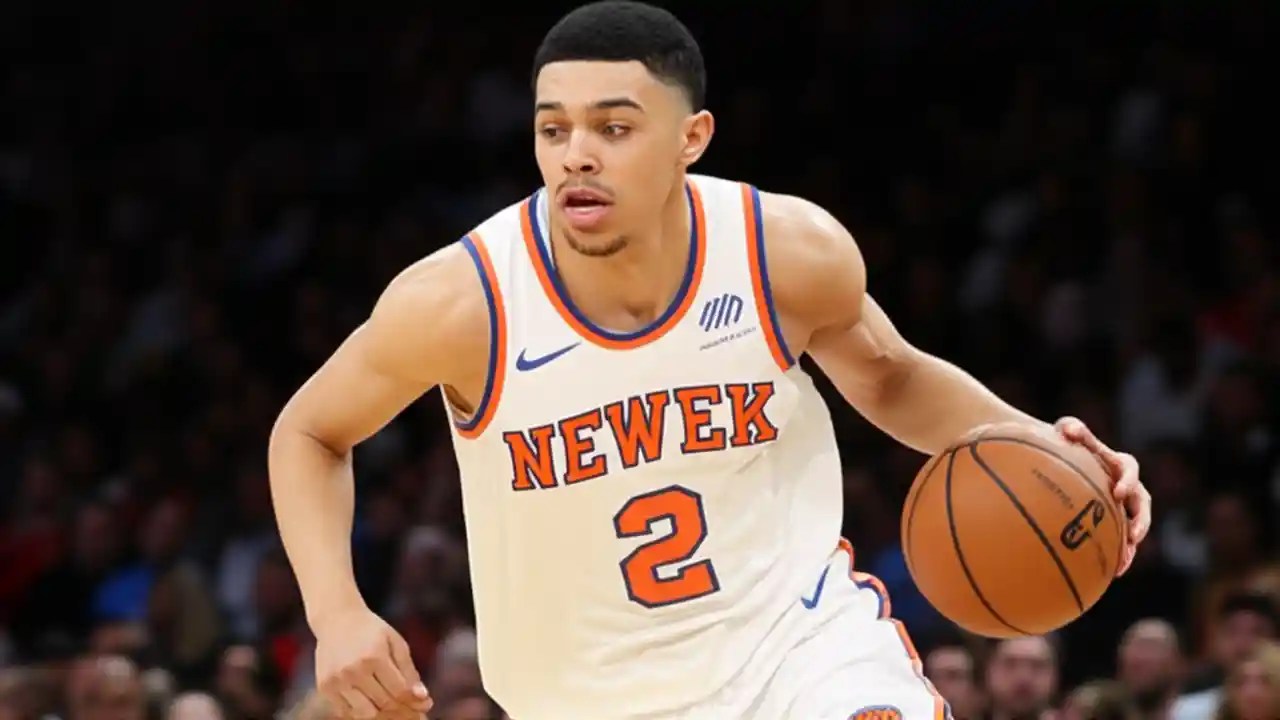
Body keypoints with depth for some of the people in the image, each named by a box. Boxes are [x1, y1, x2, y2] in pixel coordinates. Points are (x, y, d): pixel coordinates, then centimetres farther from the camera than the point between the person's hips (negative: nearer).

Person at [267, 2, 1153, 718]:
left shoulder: (793, 252, -14)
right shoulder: (463, 300, -20)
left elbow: (888, 377, 9)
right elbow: (308, 434, -1)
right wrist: (338, 614, -17)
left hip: (801, 635, 0)